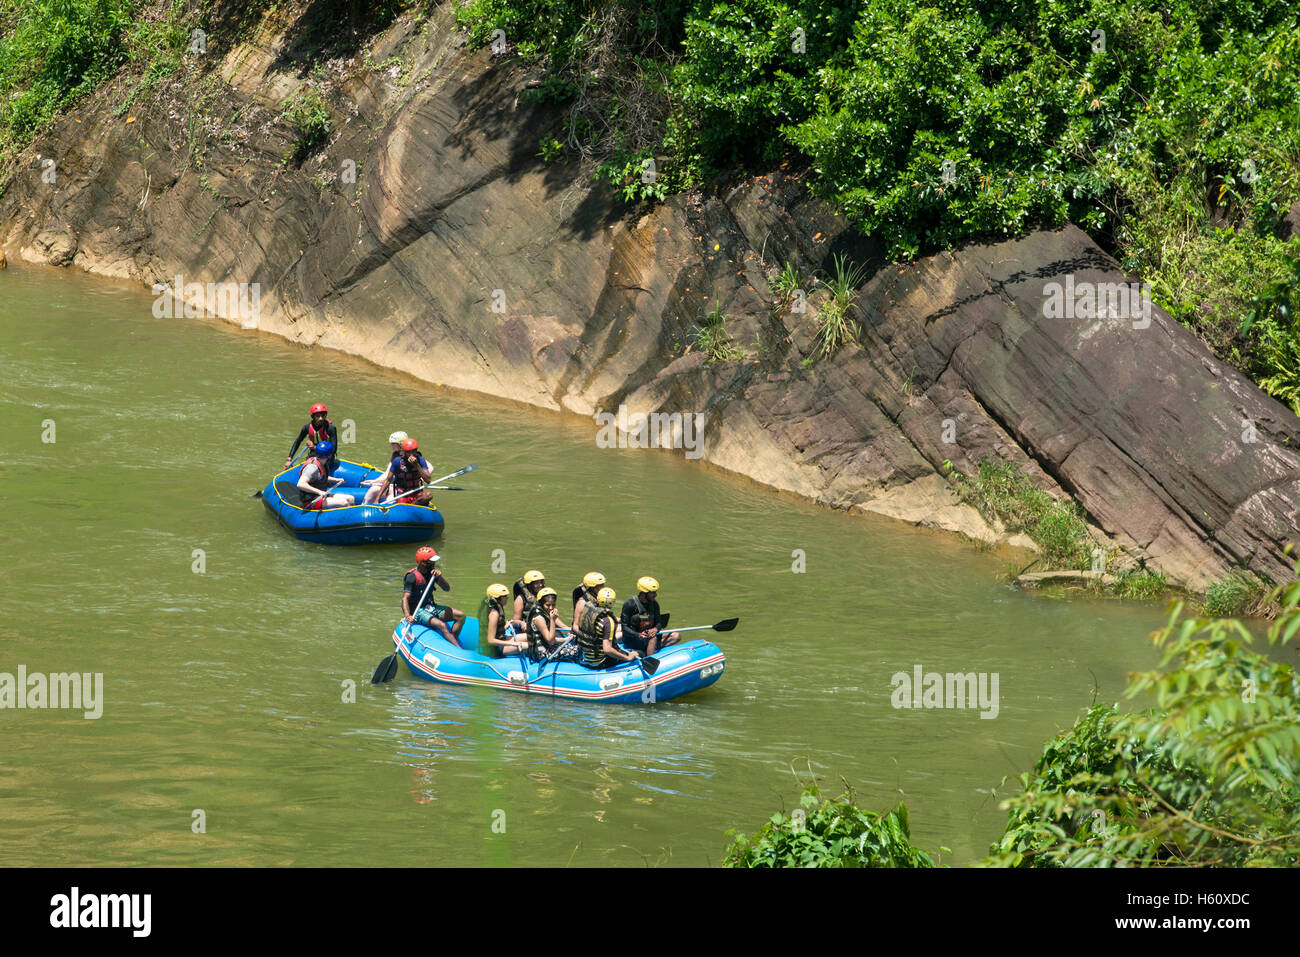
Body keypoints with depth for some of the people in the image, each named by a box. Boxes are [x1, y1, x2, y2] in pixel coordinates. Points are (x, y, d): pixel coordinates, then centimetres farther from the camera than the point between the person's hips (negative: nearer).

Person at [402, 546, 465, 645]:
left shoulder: (432, 573, 6)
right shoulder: (412, 577, -15)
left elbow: (447, 589, 3)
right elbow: (405, 598, -23)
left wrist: (439, 577, -18)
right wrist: (407, 616, -40)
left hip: (430, 607, 8)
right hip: (417, 611, -8)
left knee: (461, 616, -3)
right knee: (441, 625, -31)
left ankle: (452, 643, -9)